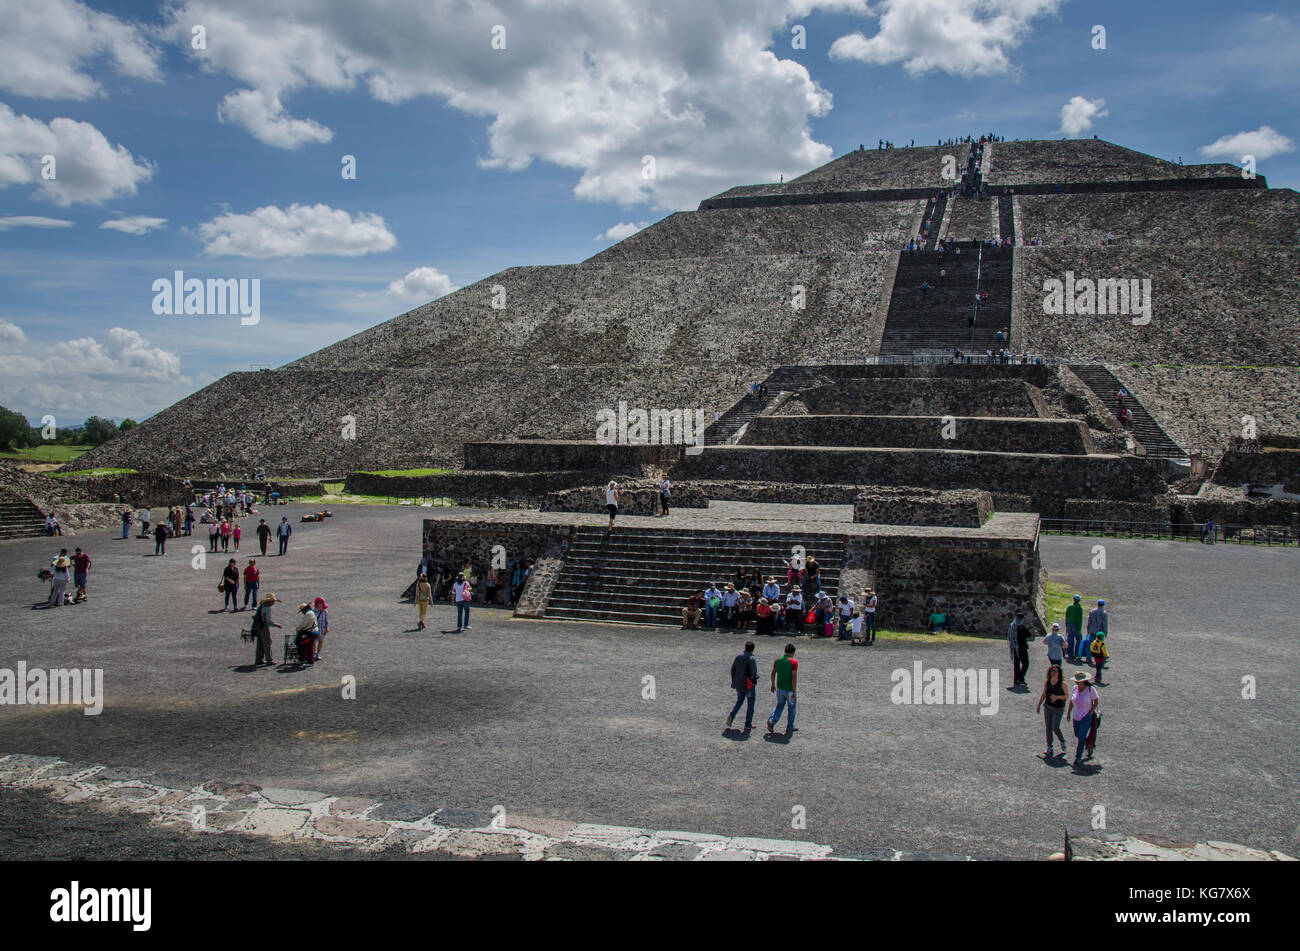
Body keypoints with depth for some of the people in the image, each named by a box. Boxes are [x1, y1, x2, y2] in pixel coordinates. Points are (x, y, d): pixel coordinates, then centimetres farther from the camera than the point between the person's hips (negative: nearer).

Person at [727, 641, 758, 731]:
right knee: (750, 704, 10)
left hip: (738, 684, 5)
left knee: (739, 701, 22)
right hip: (748, 684, -5)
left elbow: (732, 669, 4)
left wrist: (734, 681, 13)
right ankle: (748, 725, 12)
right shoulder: (751, 659, -16)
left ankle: (731, 716, 0)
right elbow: (754, 673, -21)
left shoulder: (738, 656, 1)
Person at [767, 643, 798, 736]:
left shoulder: (777, 660, 0)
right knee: (791, 708, 14)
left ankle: (771, 721, -7)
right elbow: (794, 678, -21)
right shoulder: (794, 662, -17)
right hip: (789, 689, -5)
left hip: (779, 688, 5)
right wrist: (794, 691, -17)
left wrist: (773, 685, 20)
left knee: (779, 706, 16)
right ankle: (789, 728, 21)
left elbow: (773, 673, 8)